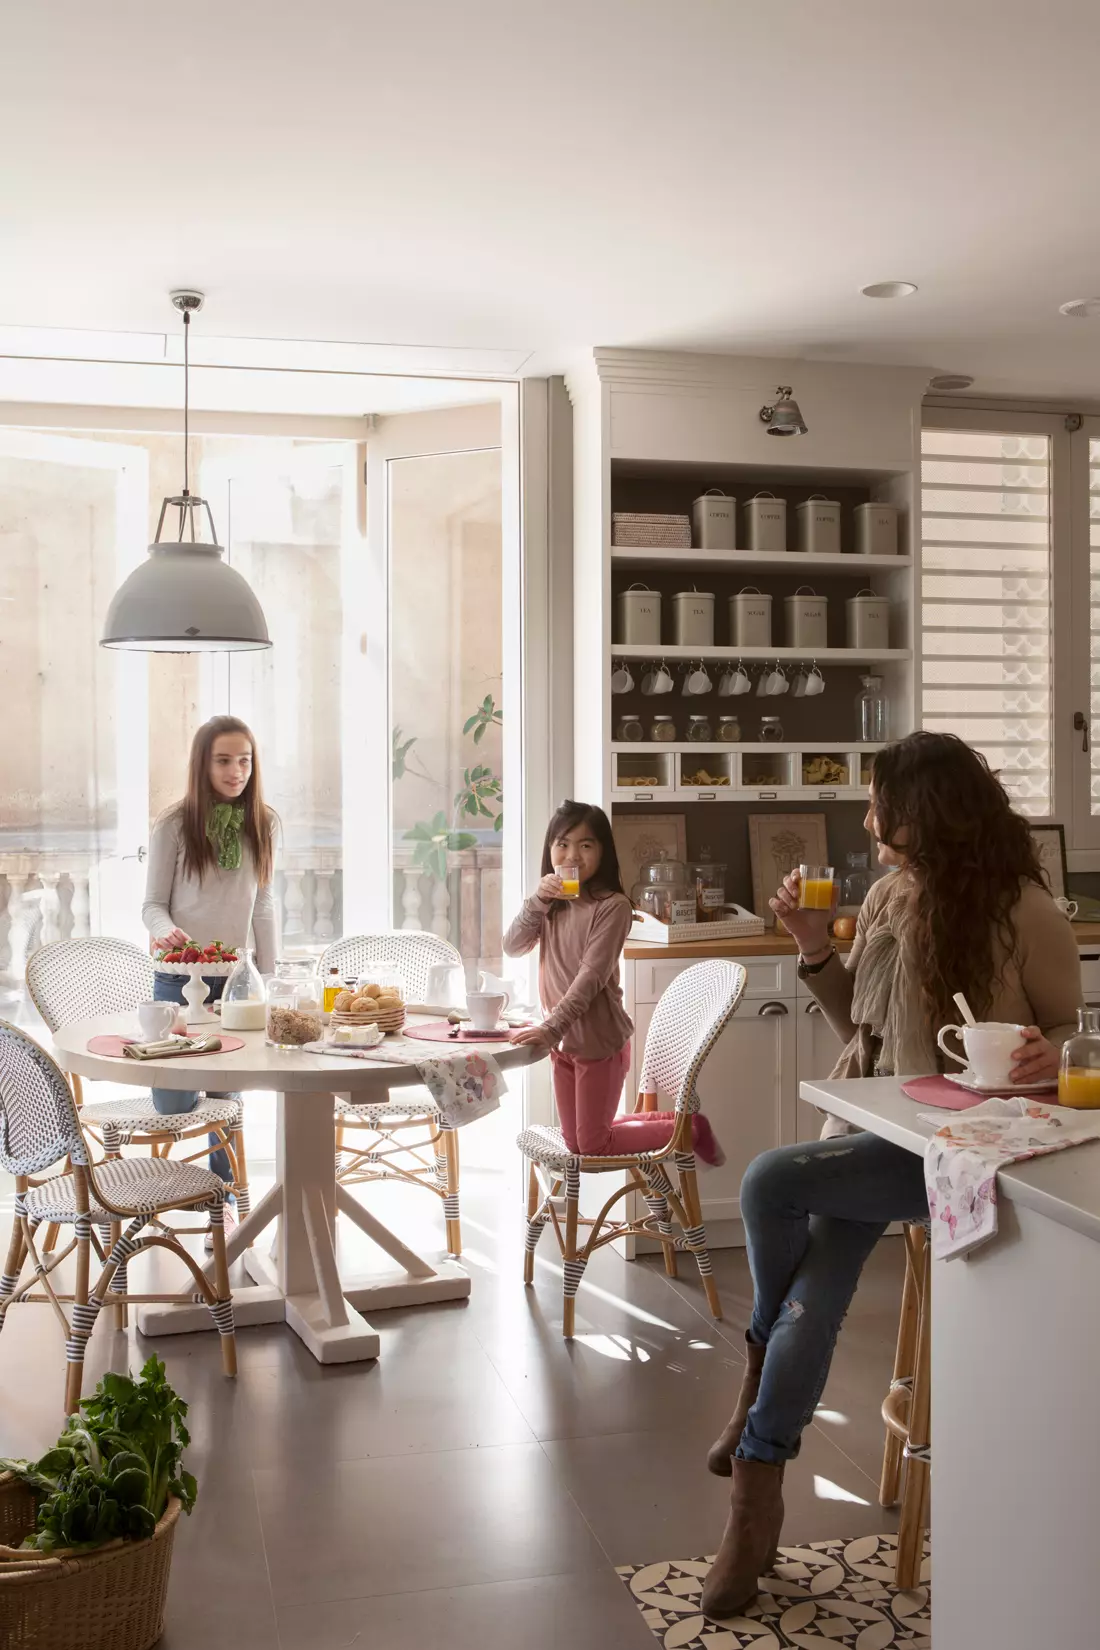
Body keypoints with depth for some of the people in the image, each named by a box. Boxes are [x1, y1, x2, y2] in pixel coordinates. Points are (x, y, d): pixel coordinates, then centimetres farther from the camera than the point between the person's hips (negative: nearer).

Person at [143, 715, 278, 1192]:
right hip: (181, 977, -2)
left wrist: (267, 978, 6)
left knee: (228, 1095, 10)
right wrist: (165, 930, -26)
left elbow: (263, 908, 8)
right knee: (174, 1103, -3)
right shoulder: (174, 825, -8)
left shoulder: (261, 824, 2)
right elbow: (153, 904, -3)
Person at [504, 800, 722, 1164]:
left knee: (592, 1146, 2)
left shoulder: (612, 906, -18)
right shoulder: (552, 904, 4)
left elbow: (592, 976, -24)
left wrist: (550, 1029, -32)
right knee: (575, 1142, 17)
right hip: (563, 1040, 7)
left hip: (599, 1039, -7)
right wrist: (537, 900, -19)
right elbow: (512, 948, -5)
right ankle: (672, 1118, 33)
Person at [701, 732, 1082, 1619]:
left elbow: (1073, 1033, -2)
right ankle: (756, 1495, 0)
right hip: (876, 1131, 5)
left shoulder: (1025, 915, -12)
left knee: (771, 1180, -26)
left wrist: (1049, 1056, -25)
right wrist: (816, 947, -1)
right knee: (813, 1297, -15)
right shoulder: (888, 897, 5)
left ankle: (762, 1357, 1)